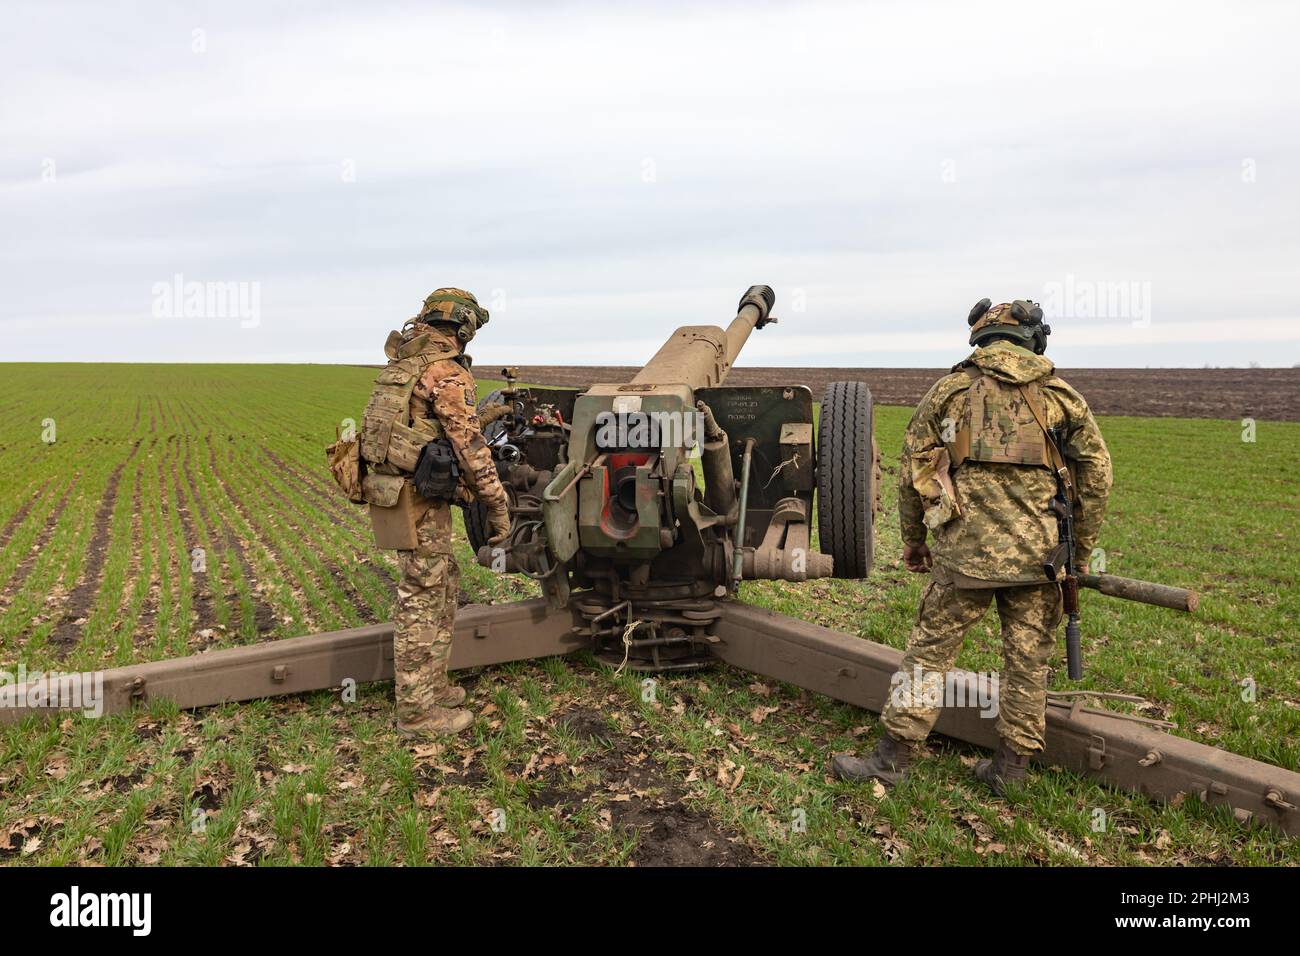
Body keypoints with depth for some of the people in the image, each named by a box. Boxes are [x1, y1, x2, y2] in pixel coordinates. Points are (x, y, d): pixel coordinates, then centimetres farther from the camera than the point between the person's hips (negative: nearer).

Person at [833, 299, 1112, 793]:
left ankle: (892, 757, 12)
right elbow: (1096, 474, 8)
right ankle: (1011, 765, 22)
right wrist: (1082, 550, 17)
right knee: (1028, 660, 13)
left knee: (930, 649, 6)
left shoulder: (950, 390, 5)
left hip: (966, 550, -1)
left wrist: (913, 538, 15)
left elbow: (913, 469, 5)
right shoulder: (1064, 396, 9)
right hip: (1038, 553, 2)